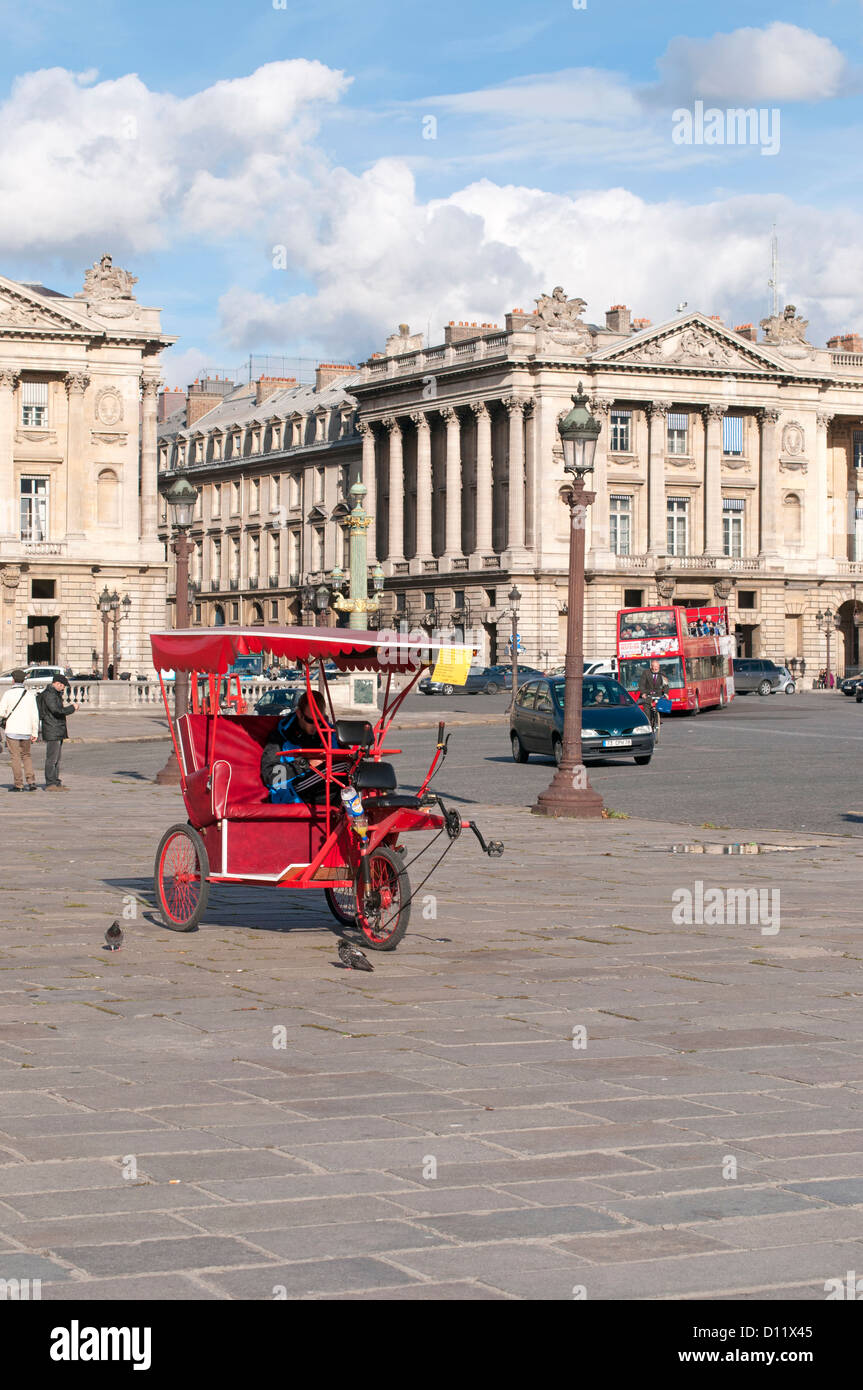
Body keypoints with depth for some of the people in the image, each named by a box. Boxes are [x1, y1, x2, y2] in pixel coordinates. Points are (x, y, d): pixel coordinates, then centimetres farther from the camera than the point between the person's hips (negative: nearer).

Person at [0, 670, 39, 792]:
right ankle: (31, 782, 5)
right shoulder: (30, 694, 2)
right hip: (26, 731, 3)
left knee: (15, 757, 2)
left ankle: (18, 785, 0)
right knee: (26, 755, 16)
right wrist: (35, 732, 6)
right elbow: (35, 715, 1)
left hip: (12, 731, -3)